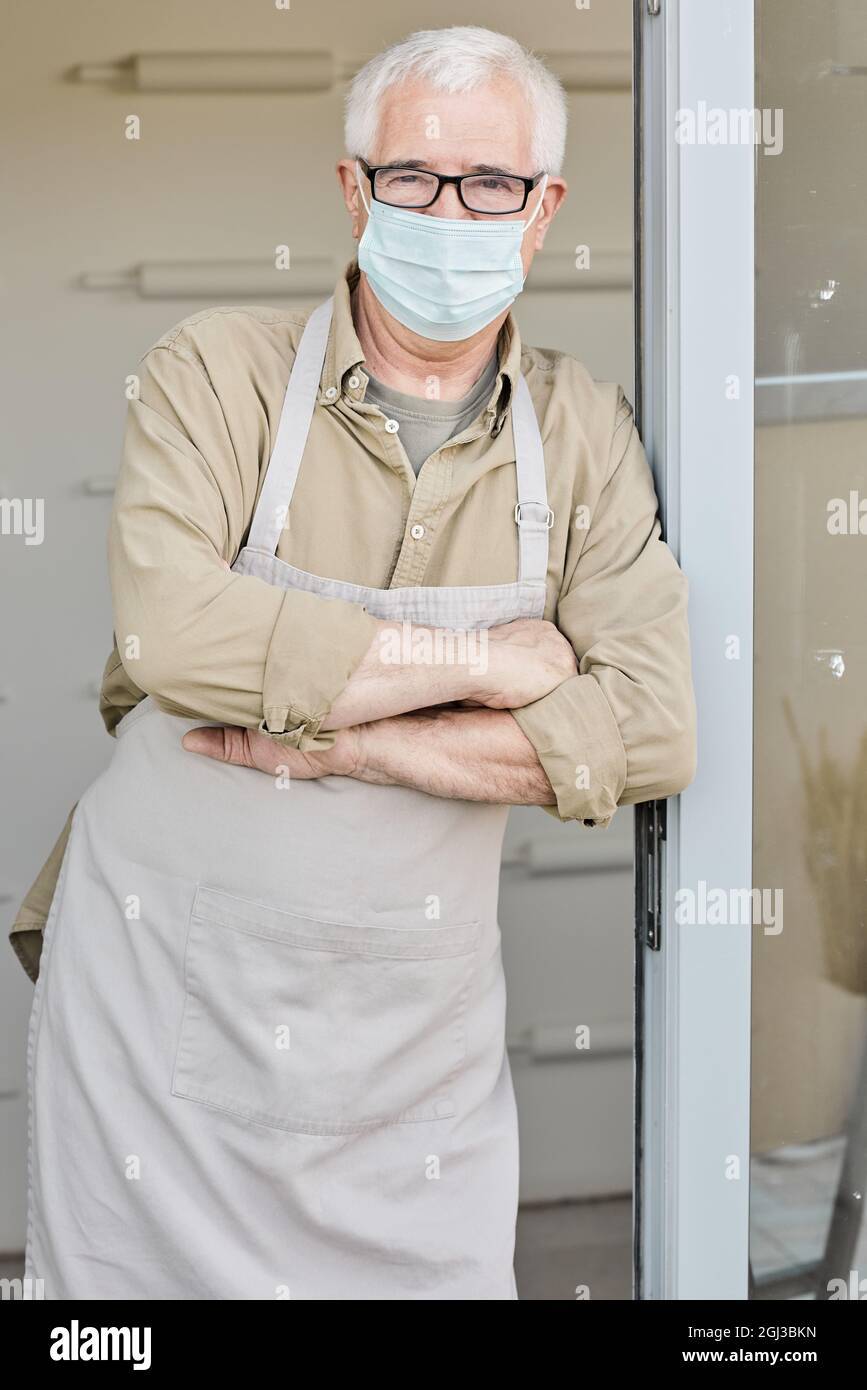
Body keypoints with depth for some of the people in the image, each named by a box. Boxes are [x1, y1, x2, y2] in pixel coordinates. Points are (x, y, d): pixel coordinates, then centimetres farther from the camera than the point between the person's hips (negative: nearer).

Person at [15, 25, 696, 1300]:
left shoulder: (583, 434, 0)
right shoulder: (220, 371, -7)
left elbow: (648, 734, -12)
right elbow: (172, 630, -24)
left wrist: (333, 742, -19)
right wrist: (483, 660, -19)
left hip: (416, 1028, 2)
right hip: (167, 990, -2)